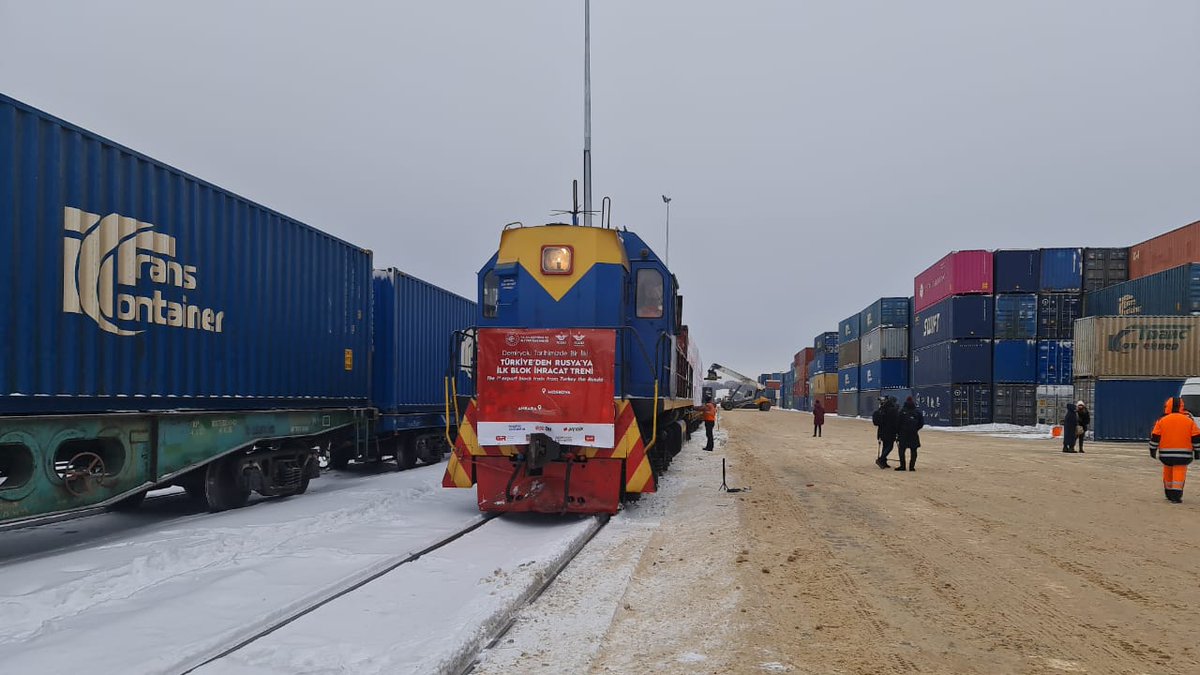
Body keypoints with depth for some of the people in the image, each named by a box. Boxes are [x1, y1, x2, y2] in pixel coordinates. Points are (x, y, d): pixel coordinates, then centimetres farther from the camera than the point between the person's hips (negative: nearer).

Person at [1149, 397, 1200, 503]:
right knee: (1179, 474, -4)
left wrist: (1153, 450, 9)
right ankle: (1176, 496, -12)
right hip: (1183, 454, -1)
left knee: (1168, 474, 15)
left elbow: (1155, 437, 1)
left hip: (1166, 453, 1)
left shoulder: (1162, 420, 1)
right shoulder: (1189, 420, 2)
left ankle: (1169, 494, 29)